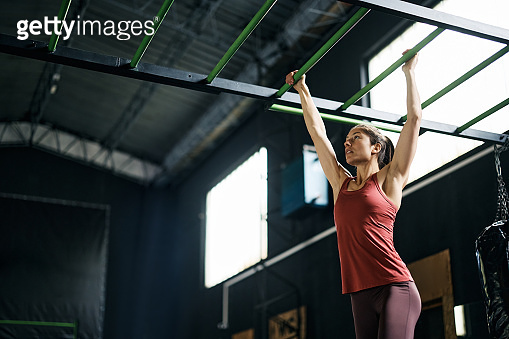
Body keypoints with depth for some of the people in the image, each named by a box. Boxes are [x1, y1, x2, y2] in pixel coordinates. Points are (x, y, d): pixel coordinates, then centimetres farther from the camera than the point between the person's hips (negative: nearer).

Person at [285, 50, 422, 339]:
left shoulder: (390, 179, 5)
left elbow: (414, 118, 6)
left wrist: (410, 71, 15)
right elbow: (317, 131, 25)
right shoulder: (341, 183, 18)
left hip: (395, 288, -5)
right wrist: (303, 91, 32)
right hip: (361, 295, 5)